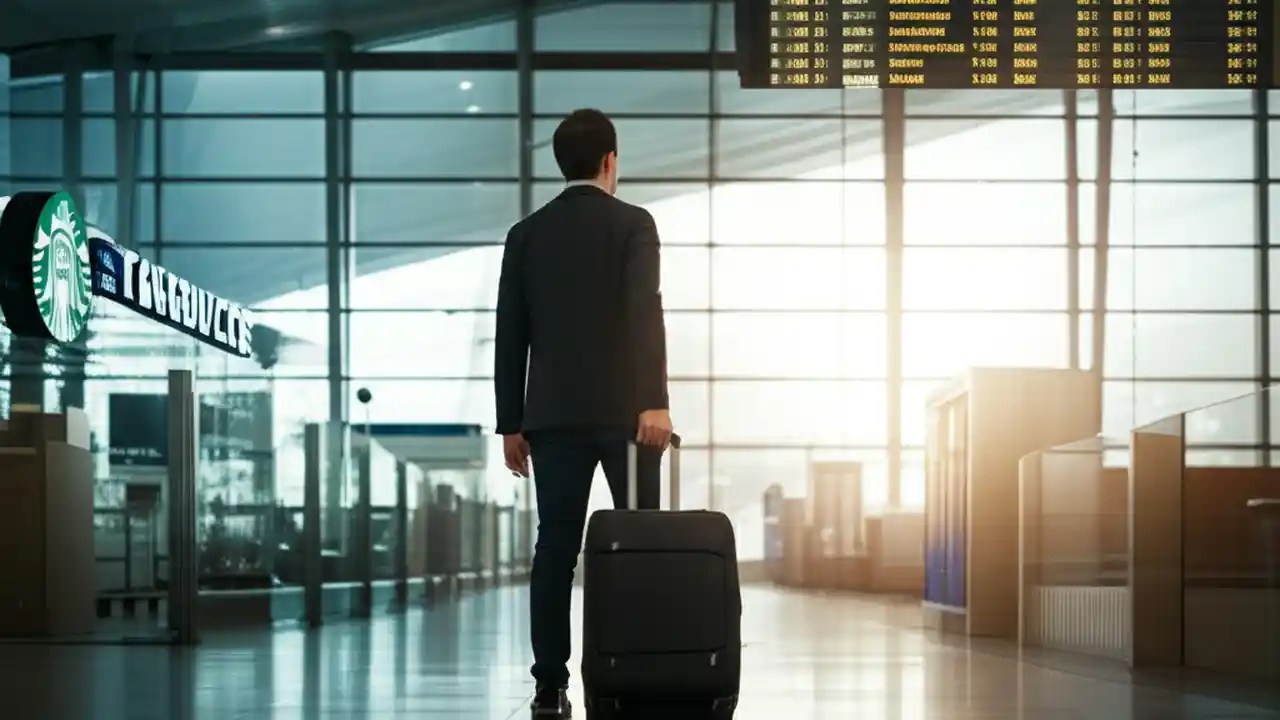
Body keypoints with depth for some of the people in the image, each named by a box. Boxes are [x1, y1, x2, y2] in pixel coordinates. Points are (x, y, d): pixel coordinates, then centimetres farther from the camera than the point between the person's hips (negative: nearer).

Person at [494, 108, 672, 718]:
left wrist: (511, 423, 11)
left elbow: (510, 336, 7)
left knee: (556, 547, 1)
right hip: (623, 410, -3)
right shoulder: (633, 223, -2)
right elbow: (644, 312, -16)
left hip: (554, 415, 3)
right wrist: (655, 401, -21)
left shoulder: (526, 234, 9)